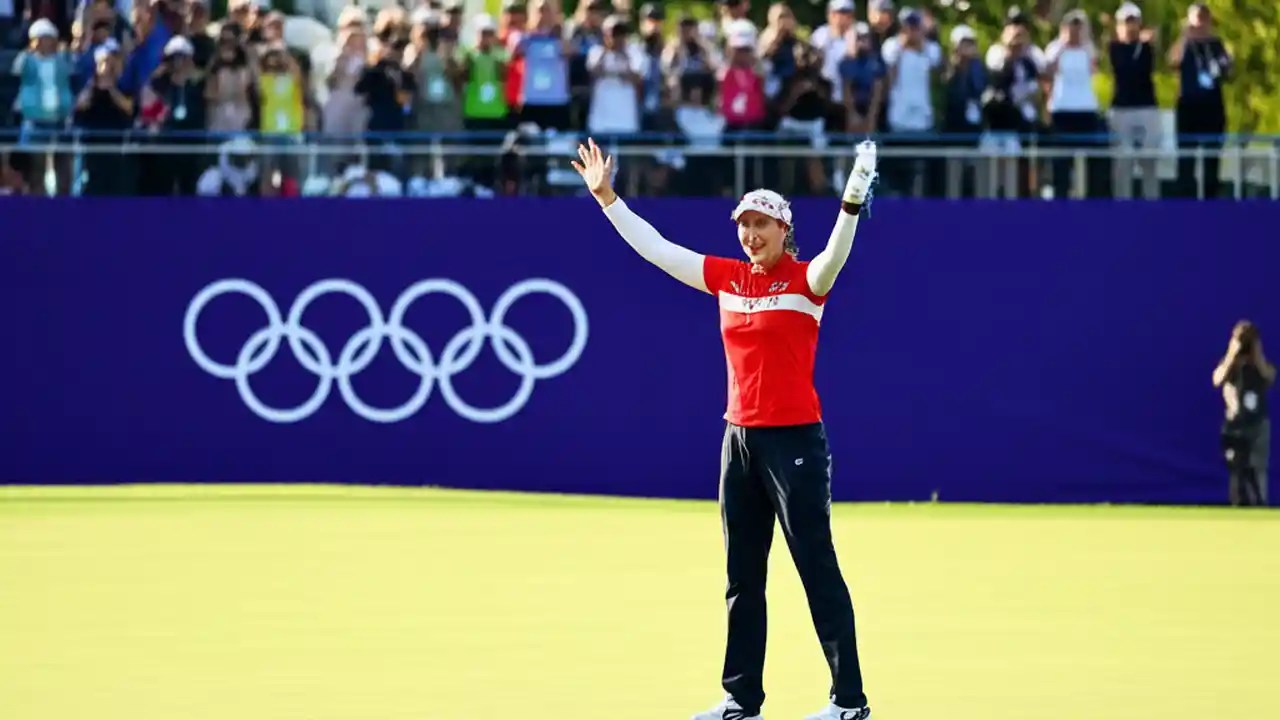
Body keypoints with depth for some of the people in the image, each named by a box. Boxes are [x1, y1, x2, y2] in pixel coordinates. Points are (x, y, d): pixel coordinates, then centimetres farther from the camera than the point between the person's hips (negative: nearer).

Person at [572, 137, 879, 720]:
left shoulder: (805, 280, -9)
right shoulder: (726, 278, 8)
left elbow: (834, 256, -30)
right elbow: (654, 247, 12)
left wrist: (852, 202, -47)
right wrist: (605, 197, 9)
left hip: (795, 440, -7)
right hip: (740, 439, 7)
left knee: (818, 571, -5)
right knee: (743, 578, 12)